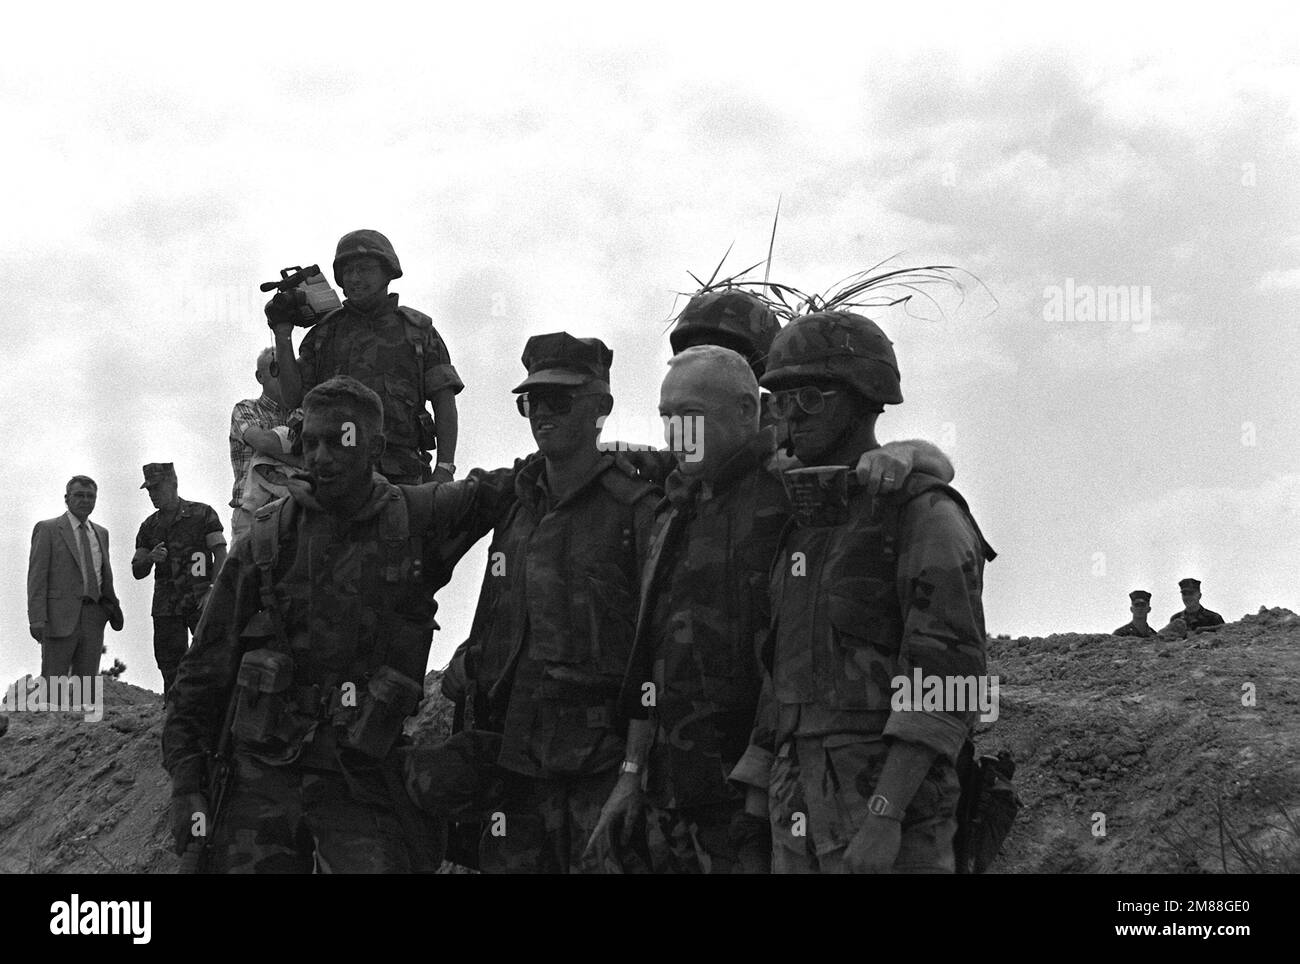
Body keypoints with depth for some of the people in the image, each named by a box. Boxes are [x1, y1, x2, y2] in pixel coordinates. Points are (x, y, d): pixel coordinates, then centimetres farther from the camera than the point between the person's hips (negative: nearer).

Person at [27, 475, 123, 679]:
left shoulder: (101, 533, 18)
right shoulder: (47, 529, 1)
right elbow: (37, 577, -5)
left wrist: (112, 606, 4)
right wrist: (37, 619, -14)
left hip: (94, 617, 5)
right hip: (60, 617, -5)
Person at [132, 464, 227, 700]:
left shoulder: (203, 514, 4)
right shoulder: (149, 527, 16)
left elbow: (221, 555, -1)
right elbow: (137, 572, 17)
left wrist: (212, 590, -14)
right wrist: (150, 558, -5)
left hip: (200, 601, -4)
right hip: (165, 607, 4)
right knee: (170, 669, 1)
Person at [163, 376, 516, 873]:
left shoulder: (417, 520, 2)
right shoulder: (267, 539, 3)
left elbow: (487, 491, 21)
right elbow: (207, 667, 7)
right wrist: (185, 779, 3)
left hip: (362, 781, 0)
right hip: (262, 775, 1)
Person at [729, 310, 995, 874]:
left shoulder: (927, 516, -9)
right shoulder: (806, 530, 17)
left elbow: (948, 675, -18)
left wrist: (885, 814, -26)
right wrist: (755, 812, 14)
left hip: (895, 800, -7)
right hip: (804, 806, 7)